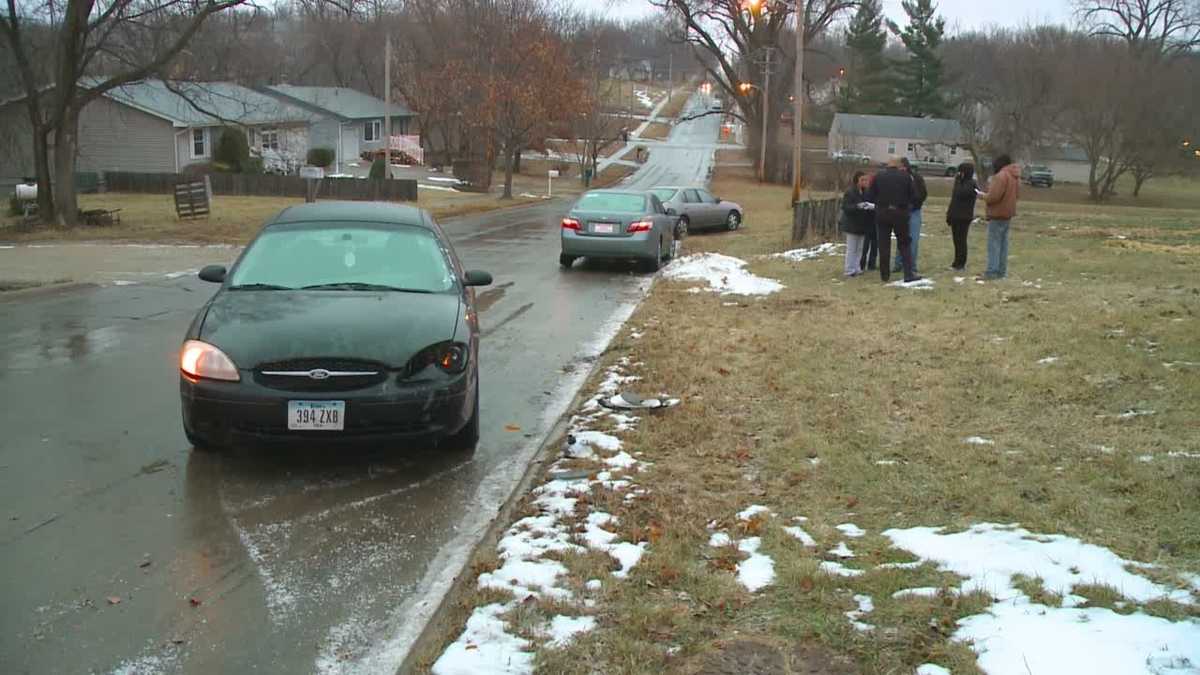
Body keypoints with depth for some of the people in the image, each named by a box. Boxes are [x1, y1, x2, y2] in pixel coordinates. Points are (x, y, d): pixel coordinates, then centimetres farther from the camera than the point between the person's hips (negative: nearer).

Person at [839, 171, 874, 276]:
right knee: (851, 248, -4)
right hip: (852, 224, -7)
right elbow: (845, 207, -19)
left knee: (859, 248, 11)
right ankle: (850, 270, 1)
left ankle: (857, 268, 19)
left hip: (861, 224, 7)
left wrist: (871, 207, -8)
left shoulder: (864, 193, 8)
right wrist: (857, 206, -31)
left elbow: (868, 205, 15)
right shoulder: (849, 193, -13)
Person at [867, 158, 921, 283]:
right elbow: (914, 197, -2)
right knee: (904, 244, 6)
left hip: (882, 213, 1)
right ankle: (908, 274, 1)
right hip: (900, 214, -1)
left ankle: (884, 275, 11)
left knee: (883, 245, 8)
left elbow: (869, 197, -1)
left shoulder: (878, 176, 0)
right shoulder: (905, 176, -1)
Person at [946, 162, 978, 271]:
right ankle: (957, 262, 21)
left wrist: (958, 181, -17)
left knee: (961, 240, -4)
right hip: (955, 216, 8)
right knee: (956, 240, 13)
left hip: (964, 217, -8)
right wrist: (949, 213, 17)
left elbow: (961, 194, -26)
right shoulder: (960, 182, 14)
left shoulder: (971, 184, -11)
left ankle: (960, 264, 2)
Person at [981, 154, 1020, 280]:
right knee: (1003, 242, 13)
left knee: (994, 243, -7)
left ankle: (992, 271, -9)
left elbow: (994, 196, -24)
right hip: (1008, 214, 9)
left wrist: (984, 197, -4)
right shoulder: (1015, 176, 12)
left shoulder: (1001, 176, -19)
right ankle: (1002, 270, 17)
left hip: (997, 214, -9)